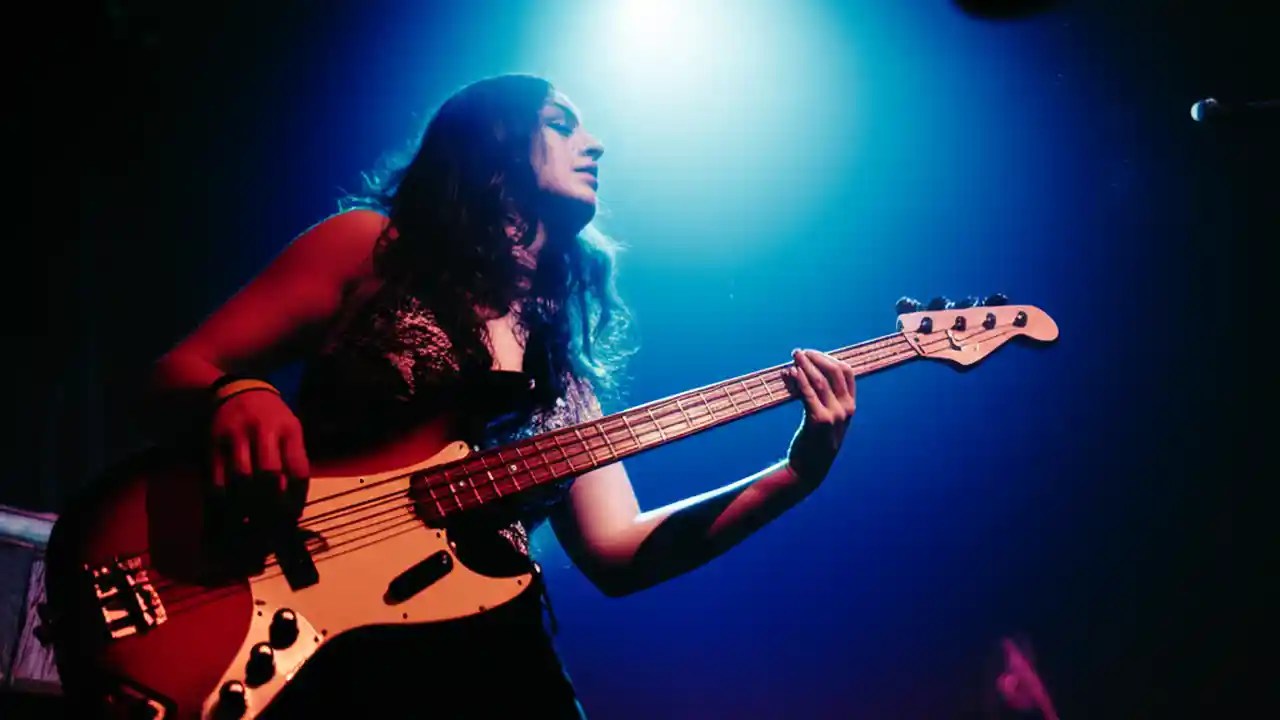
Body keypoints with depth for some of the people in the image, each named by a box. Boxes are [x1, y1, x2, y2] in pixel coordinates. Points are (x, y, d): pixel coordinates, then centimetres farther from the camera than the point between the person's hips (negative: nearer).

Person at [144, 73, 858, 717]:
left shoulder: (565, 357, 12)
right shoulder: (369, 246, 2)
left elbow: (619, 553, 8)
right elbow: (177, 372, 2)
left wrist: (795, 475, -2)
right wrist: (236, 399, -21)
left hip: (492, 654, 4)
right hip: (320, 645, -4)